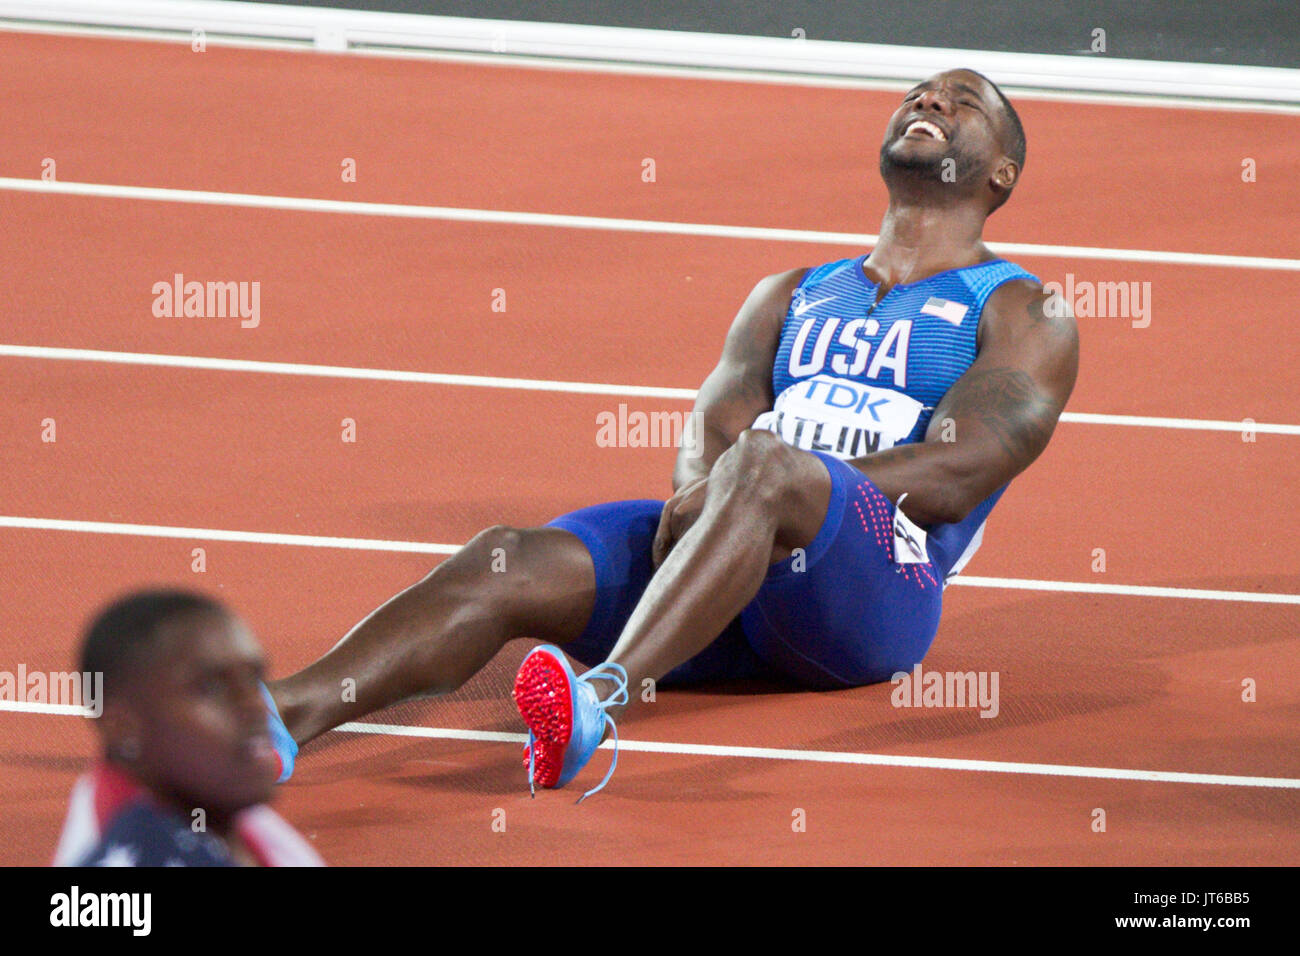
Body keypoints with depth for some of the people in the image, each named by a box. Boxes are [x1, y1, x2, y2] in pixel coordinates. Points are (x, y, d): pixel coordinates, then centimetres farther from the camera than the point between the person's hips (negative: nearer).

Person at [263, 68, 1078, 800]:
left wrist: (726, 487, -13)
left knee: (761, 468, -37)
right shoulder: (791, 296, 31)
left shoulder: (1026, 315, 13)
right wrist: (698, 494, -13)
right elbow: (713, 429, 15)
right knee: (508, 563, -21)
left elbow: (956, 475, -5)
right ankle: (281, 716, -42)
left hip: (878, 583, -5)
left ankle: (601, 697, -60)